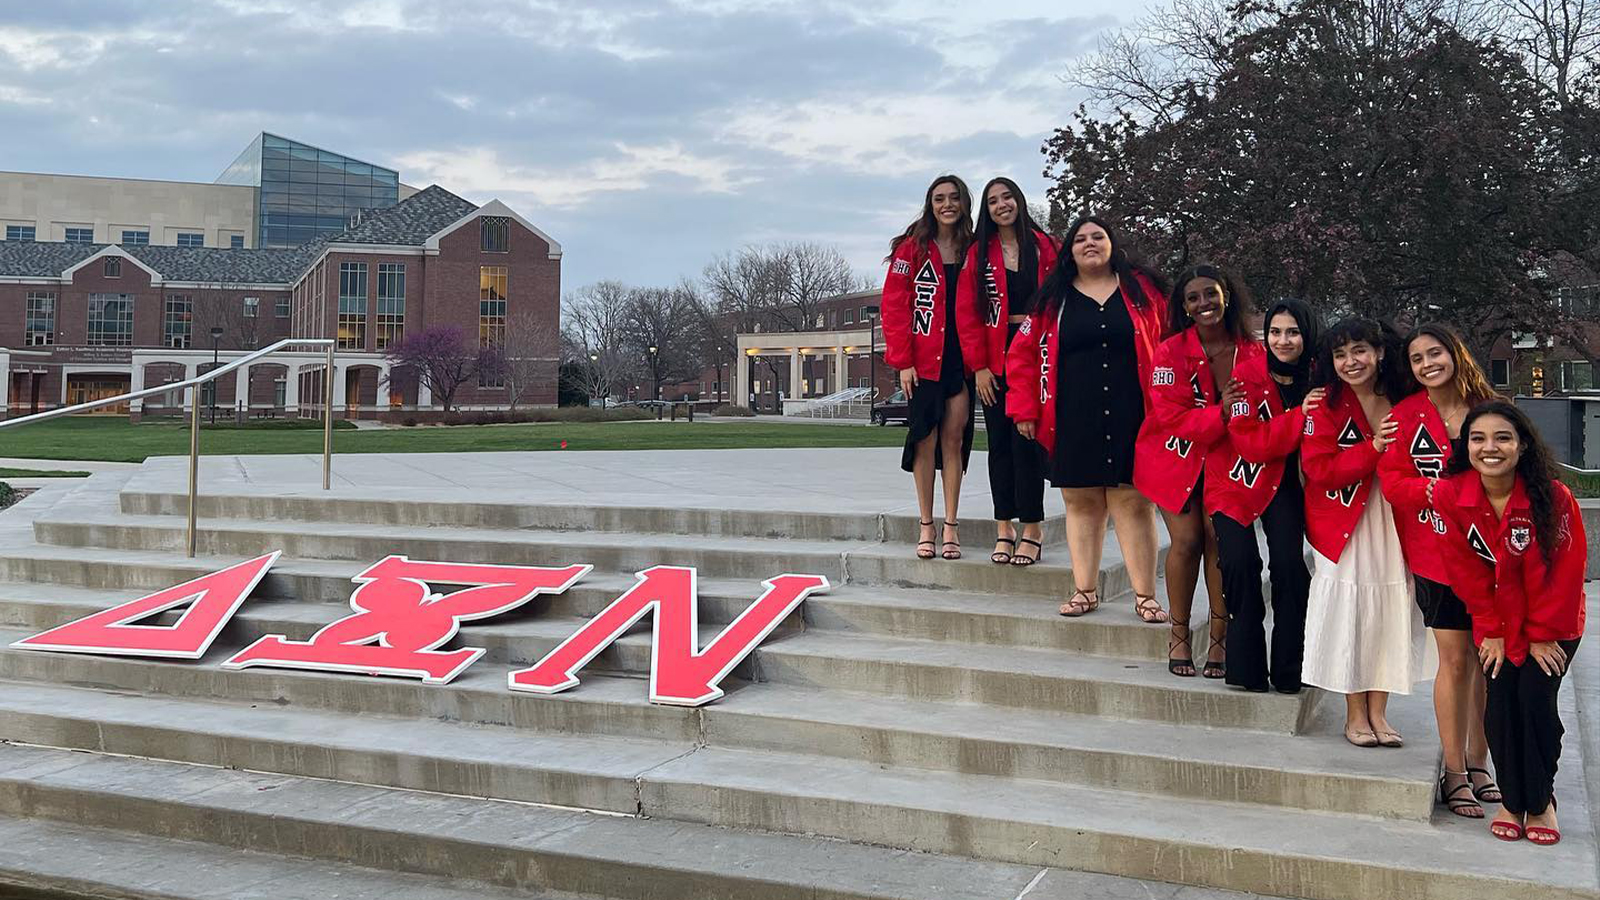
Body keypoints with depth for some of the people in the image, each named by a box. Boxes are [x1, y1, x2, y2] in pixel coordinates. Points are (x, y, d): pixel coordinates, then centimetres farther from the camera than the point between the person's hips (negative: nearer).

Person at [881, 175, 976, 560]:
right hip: (923, 360, -2)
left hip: (961, 358, 2)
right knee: (925, 439, 1)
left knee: (954, 439, 4)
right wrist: (903, 361, -10)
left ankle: (951, 526, 9)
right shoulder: (913, 248, -1)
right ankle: (926, 526, 8)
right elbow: (894, 305, -4)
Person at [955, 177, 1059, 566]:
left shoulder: (1044, 247, 6)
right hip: (995, 358, 2)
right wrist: (979, 366, -5)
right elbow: (967, 313, 2)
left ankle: (1032, 529, -1)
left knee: (1026, 441, -6)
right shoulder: (979, 254, 7)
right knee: (1000, 443, 4)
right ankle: (1004, 529, 7)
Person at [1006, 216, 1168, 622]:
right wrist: (1024, 409, 3)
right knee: (1081, 502, 6)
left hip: (1130, 416, -1)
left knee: (1133, 501, -1)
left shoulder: (1143, 289, 7)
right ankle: (1085, 590, 14)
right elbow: (1023, 352, 10)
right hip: (1073, 420, 1)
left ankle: (1145, 595, 4)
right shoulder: (1053, 298, 9)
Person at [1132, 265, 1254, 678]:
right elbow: (1171, 414, -15)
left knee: (1219, 538, -6)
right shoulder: (1171, 351, -10)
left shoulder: (1253, 354, -3)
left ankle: (1218, 639, 7)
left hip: (1226, 459, 2)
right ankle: (1178, 636, 8)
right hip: (1176, 456, -2)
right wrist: (1223, 415, -26)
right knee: (1187, 540, -8)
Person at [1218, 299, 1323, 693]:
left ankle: (1288, 671, -1)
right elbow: (1249, 443, -19)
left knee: (1289, 564, -16)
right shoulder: (1247, 375, -12)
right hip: (1240, 479, -2)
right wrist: (1299, 415, -27)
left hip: (1287, 483, 2)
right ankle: (1246, 670, -4)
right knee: (1240, 561, -19)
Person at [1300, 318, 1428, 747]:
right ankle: (1355, 715, 10)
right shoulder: (1326, 404, -7)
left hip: (1392, 522, 4)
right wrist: (1373, 448, -22)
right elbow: (1319, 469, -14)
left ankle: (1377, 713, 14)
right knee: (1350, 612, -2)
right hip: (1344, 523, -4)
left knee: (1390, 611, 4)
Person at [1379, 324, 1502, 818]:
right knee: (1456, 660, 1)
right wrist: (1438, 489, -20)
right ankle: (1454, 773, 12)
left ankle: (1477, 764, 22)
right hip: (1437, 552, -2)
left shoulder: (1489, 409, 5)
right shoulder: (1405, 416, 0)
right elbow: (1392, 482, -5)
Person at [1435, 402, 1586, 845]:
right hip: (1496, 620, 2)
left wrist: (1543, 634, -10)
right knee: (1500, 702, -5)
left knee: (1535, 699, -10)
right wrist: (1492, 629, -4)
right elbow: (1467, 570, -6)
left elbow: (1563, 572, -14)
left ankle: (1540, 801, 11)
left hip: (1551, 626, -2)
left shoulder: (1553, 497, -21)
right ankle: (1512, 799, 14)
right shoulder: (1450, 496, -14)